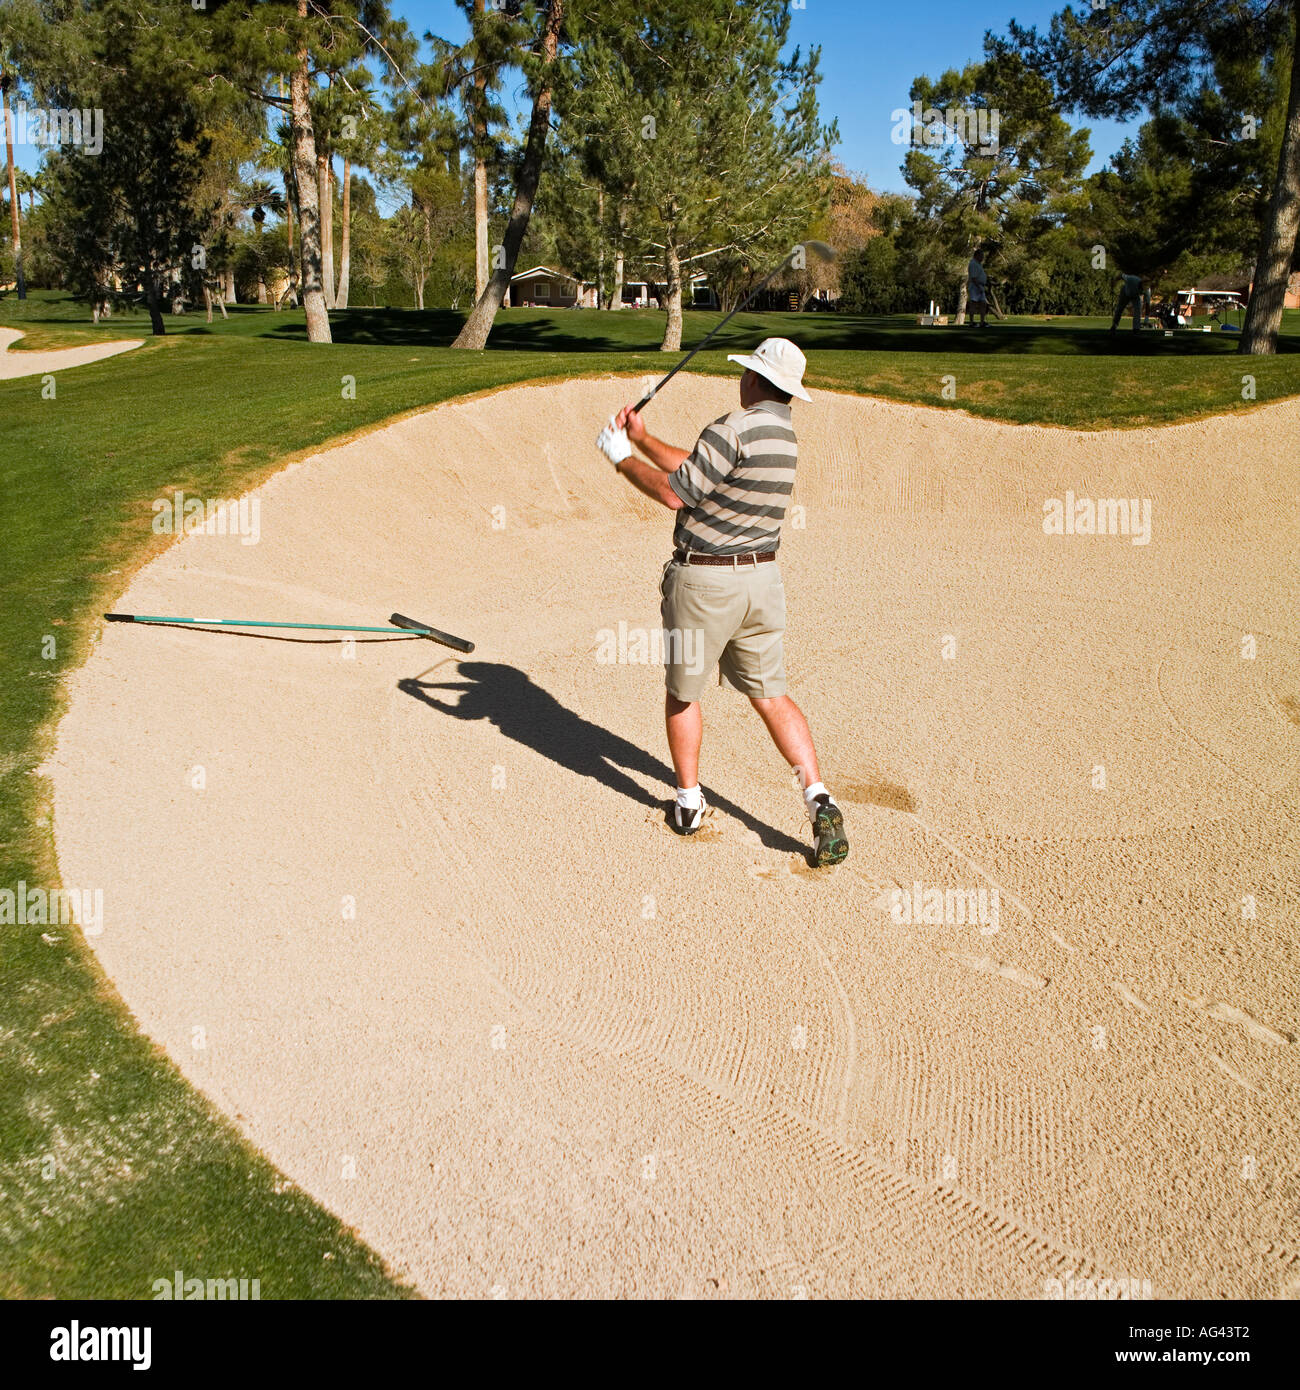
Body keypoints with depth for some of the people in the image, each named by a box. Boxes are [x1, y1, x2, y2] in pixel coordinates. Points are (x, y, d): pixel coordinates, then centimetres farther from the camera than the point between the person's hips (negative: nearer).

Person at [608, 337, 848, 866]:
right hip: (762, 576, 7)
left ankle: (688, 802, 25)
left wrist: (623, 461, -5)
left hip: (703, 580, -7)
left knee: (682, 691, 14)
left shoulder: (735, 428, -19)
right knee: (771, 696, 12)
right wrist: (642, 437, 17)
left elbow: (675, 492, -18)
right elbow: (695, 467, 16)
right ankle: (818, 798, -1)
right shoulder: (785, 434, 9)